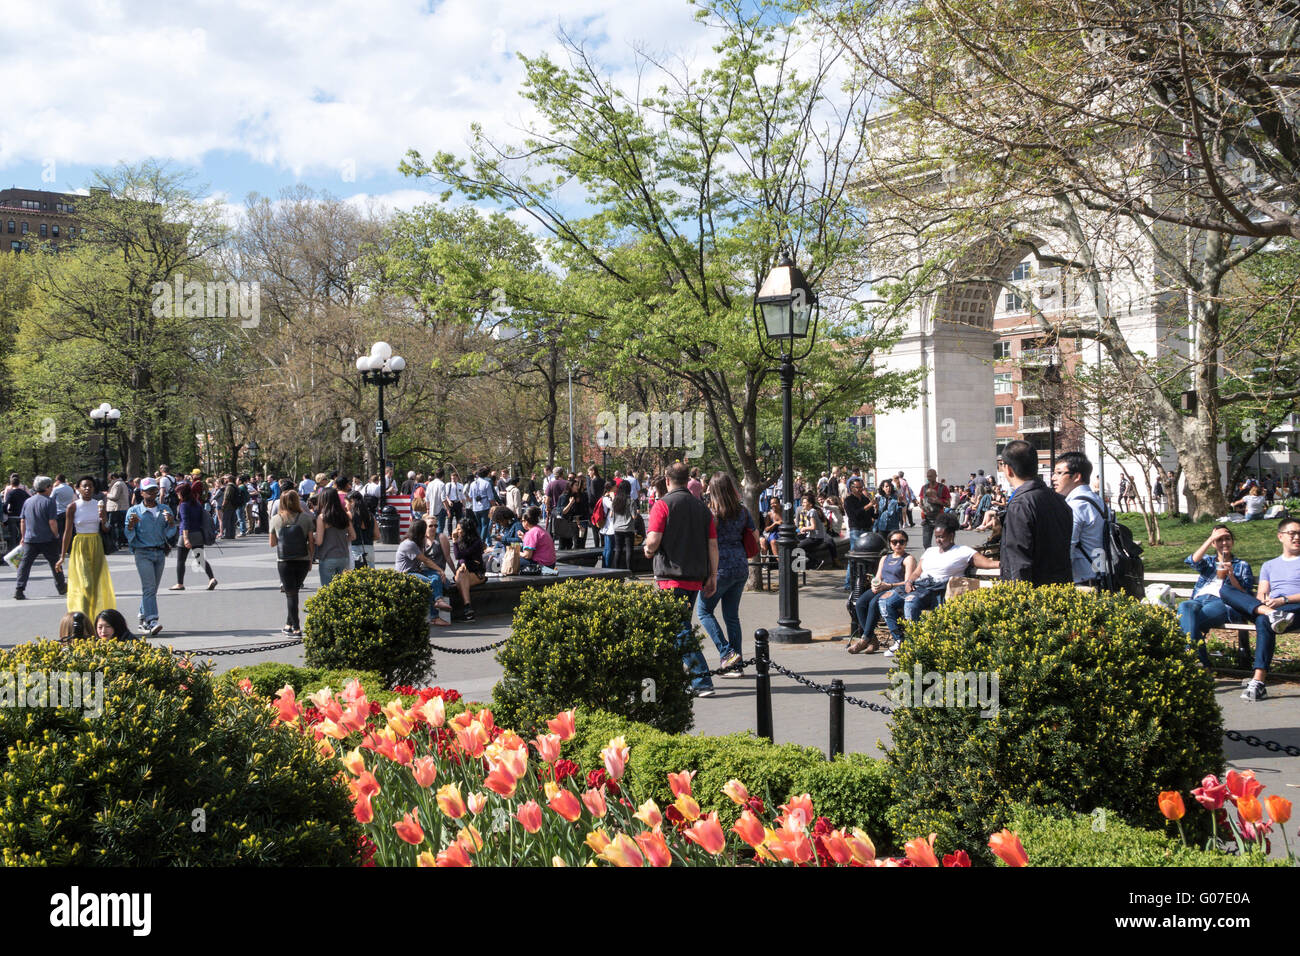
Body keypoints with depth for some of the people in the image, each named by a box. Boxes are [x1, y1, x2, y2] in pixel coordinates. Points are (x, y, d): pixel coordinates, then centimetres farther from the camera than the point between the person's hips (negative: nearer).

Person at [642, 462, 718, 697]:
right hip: (696, 577, 7)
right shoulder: (702, 507, 10)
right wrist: (712, 576, 13)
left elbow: (653, 541, -15)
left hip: (671, 576, -6)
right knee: (681, 627, 18)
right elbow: (713, 545, 8)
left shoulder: (662, 505, -7)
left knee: (680, 630, -7)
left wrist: (648, 550, 7)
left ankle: (702, 682, -14)